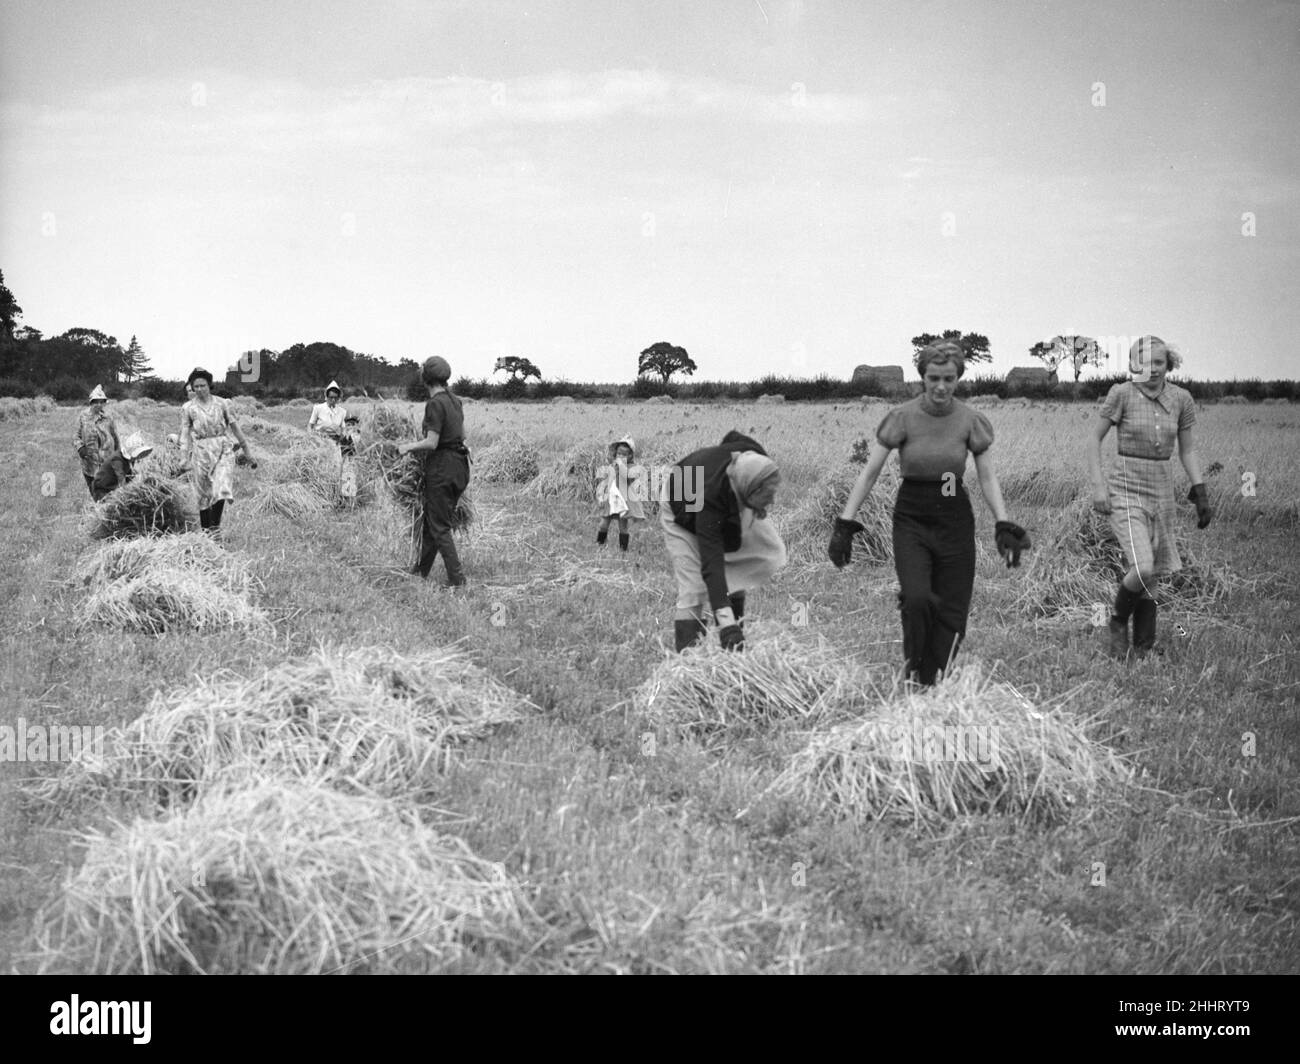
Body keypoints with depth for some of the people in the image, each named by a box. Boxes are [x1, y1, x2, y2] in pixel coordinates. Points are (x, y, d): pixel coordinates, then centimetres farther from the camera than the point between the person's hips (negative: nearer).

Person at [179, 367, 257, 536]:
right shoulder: (188, 408, 4)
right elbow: (185, 434, 3)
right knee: (204, 494, 4)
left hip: (223, 449, 0)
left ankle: (216, 527, -10)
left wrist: (248, 452, 11)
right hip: (201, 452, 1)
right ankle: (205, 531, 15)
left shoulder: (222, 403, 5)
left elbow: (235, 427, 9)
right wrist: (185, 458, -6)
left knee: (220, 489, -18)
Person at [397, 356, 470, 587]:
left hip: (441, 466, -8)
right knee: (431, 518, 19)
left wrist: (408, 447, -3)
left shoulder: (435, 404, -16)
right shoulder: (454, 401, 8)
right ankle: (422, 570, 28)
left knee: (439, 526, 0)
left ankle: (456, 578, -3)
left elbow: (431, 444, -19)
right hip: (460, 464, 8)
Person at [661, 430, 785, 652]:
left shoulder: (752, 457, -35)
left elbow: (733, 437, -8)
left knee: (771, 551, -8)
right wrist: (726, 625, -57)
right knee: (693, 587, -16)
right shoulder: (710, 496, -49)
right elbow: (711, 565, -51)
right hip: (682, 510, -6)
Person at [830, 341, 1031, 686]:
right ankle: (913, 665, 3)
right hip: (911, 519, -2)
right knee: (916, 598, -23)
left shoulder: (970, 421, -3)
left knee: (951, 613, 1)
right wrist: (844, 524, -9)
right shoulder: (903, 418, -8)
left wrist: (1004, 526, -6)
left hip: (955, 521, 2)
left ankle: (933, 684, 17)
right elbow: (870, 473, -5)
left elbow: (988, 478, 4)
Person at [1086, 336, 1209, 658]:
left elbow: (1187, 450, 12)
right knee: (1142, 569, -21)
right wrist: (1098, 485, -9)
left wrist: (1201, 495, 5)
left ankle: (1145, 650, 17)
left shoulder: (1181, 399, 2)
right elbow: (1095, 438, 0)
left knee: (1150, 579, 7)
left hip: (1162, 490, 4)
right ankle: (1117, 622, 8)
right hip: (1126, 490, -4)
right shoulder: (1122, 394, -8)